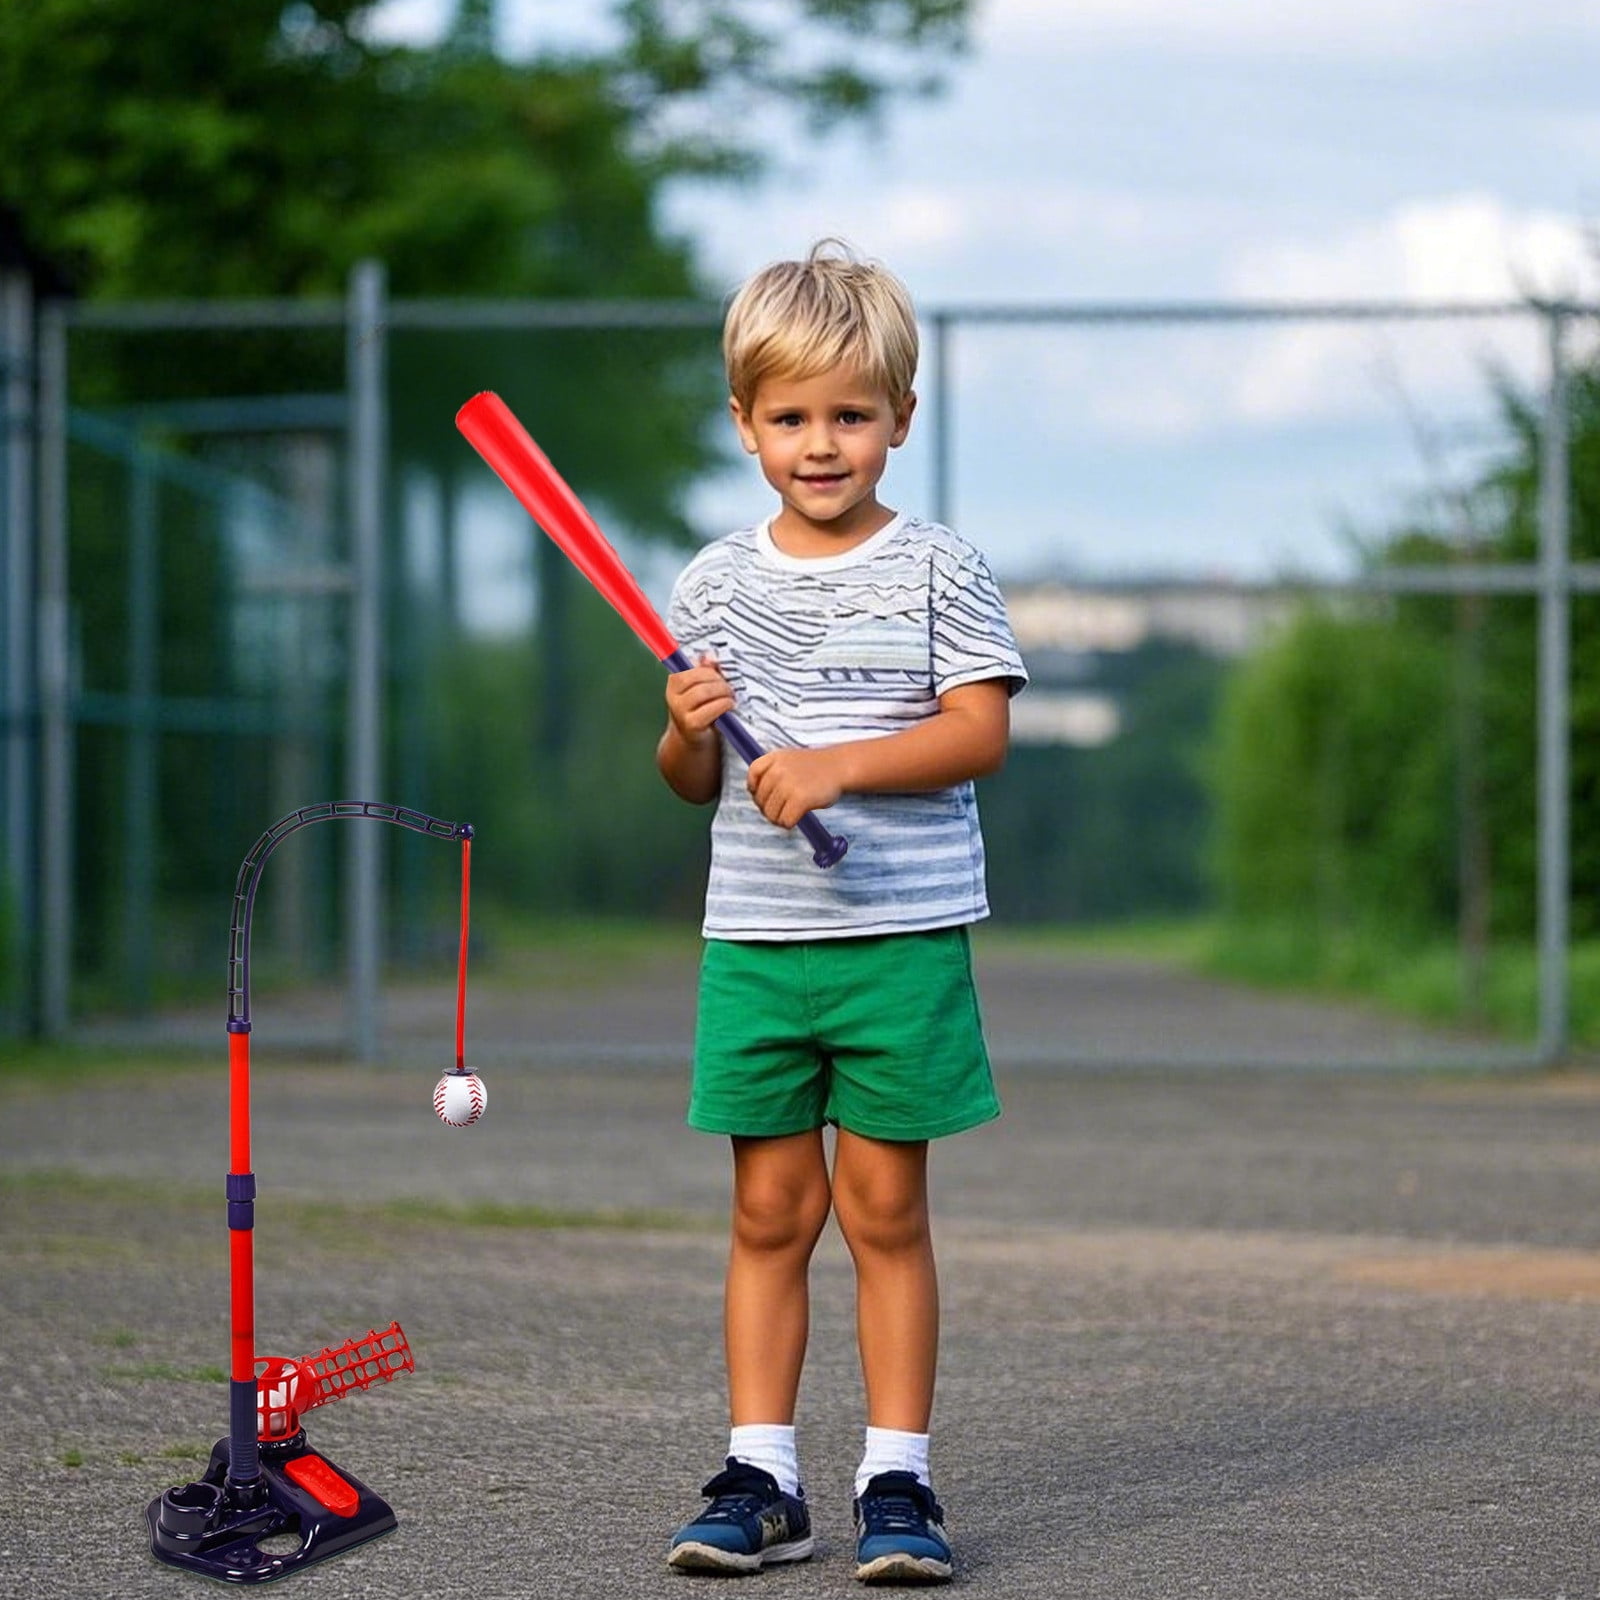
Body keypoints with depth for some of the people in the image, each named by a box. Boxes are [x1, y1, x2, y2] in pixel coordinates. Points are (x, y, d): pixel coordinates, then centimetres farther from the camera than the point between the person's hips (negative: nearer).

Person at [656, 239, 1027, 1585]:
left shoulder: (939, 570, 0)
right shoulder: (716, 581, 8)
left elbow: (982, 731, -8)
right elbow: (694, 784, 12)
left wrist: (840, 764, -18)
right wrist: (689, 735, -10)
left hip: (904, 934, -2)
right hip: (754, 939, 3)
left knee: (884, 1207, 2)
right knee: (772, 1209, 5)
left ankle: (898, 1477, 8)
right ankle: (761, 1478, 10)